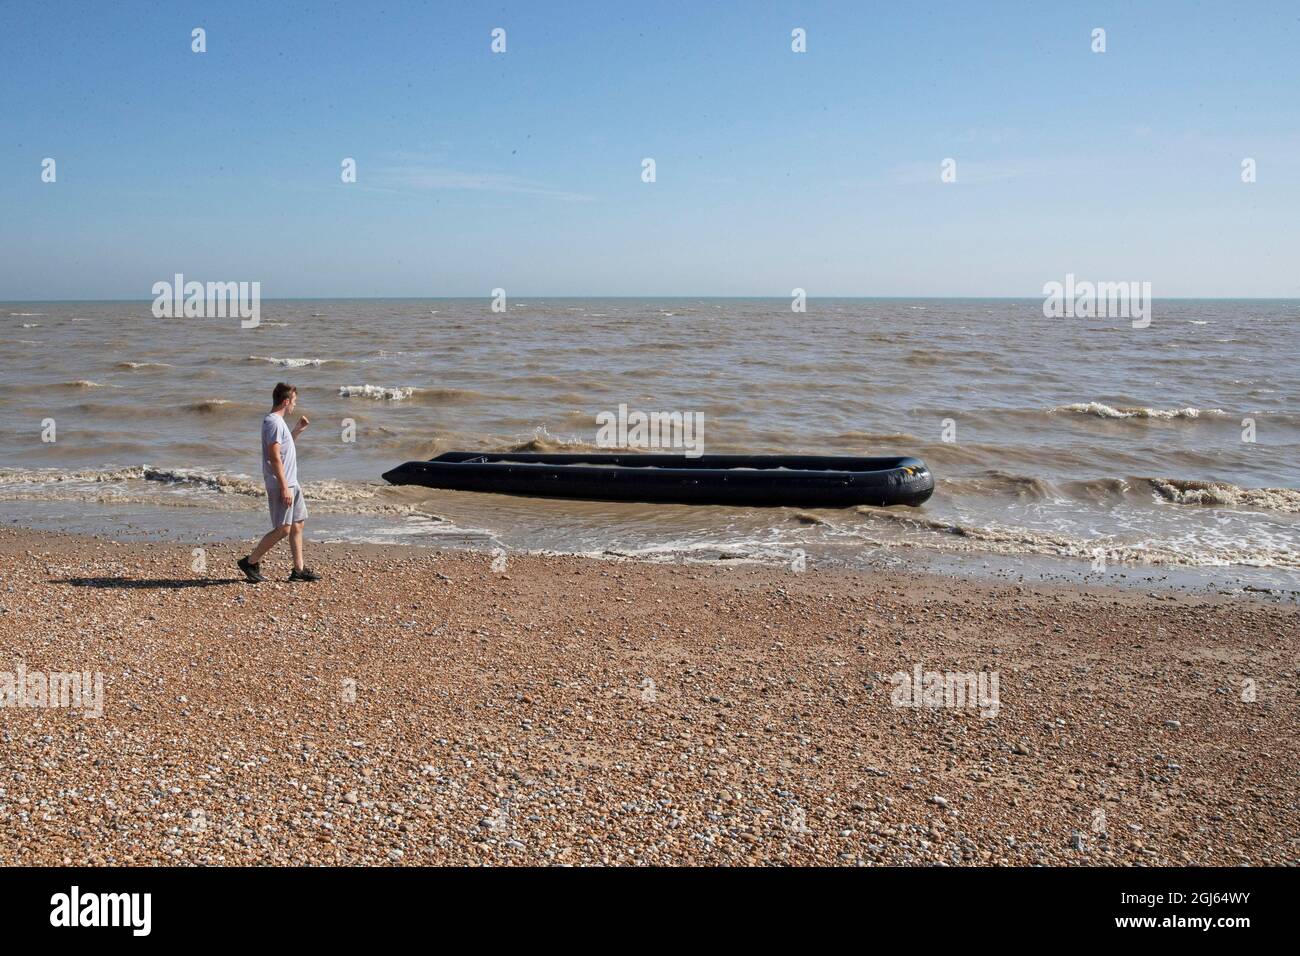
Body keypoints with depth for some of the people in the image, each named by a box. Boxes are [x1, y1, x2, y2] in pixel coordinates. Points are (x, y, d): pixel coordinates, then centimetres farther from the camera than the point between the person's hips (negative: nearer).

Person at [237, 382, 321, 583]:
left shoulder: (278, 422, 15)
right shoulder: (274, 422, -16)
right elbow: (275, 457, -22)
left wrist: (298, 430, 21)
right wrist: (284, 487, -23)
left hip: (291, 483, 10)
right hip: (281, 485, -10)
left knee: (298, 525, 10)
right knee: (283, 529, -8)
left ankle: (299, 570, 14)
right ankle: (250, 562, 3)